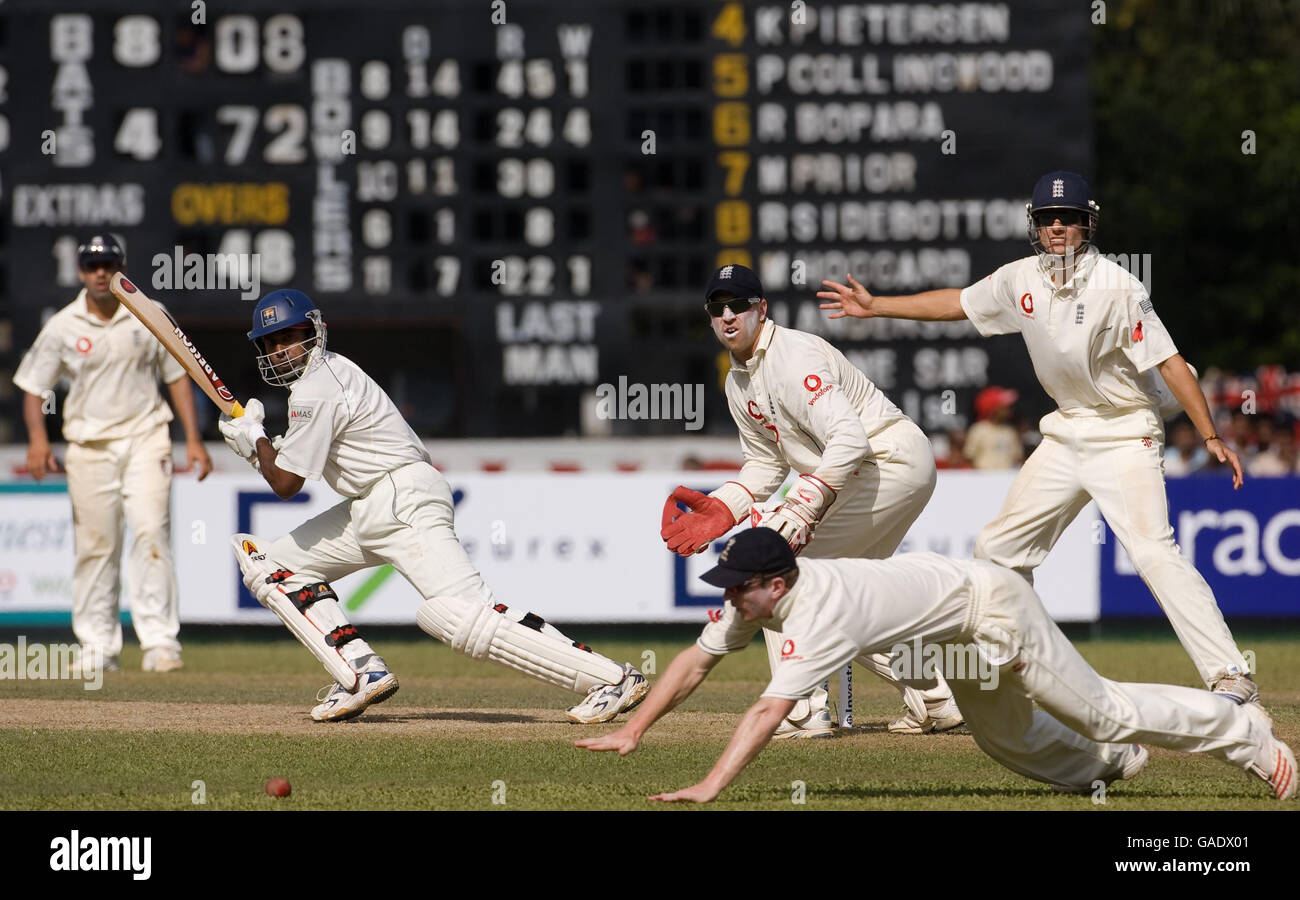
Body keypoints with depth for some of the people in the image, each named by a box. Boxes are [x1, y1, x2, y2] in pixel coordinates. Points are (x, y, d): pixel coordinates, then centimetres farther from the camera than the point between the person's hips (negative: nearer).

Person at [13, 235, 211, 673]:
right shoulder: (62, 327, 1)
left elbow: (177, 376, 9)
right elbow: (33, 388, 4)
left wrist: (193, 440, 2)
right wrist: (37, 439, -13)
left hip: (144, 437, 0)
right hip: (89, 446, 1)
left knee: (152, 531, -14)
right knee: (95, 545, 0)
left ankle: (159, 640, -16)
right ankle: (98, 645, 9)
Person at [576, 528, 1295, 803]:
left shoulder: (818, 610, -39)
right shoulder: (756, 596, -15)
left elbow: (771, 710, -47)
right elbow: (697, 659, -5)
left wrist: (711, 787, -53)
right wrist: (632, 732, -13)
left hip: (992, 605, -8)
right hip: (961, 642, 8)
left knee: (1102, 711, 2)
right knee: (1012, 743, 24)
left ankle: (1240, 731, 19)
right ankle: (1109, 763, 51)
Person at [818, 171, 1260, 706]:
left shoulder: (1115, 288, -17)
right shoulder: (1022, 280, 2)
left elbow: (1168, 361, -19)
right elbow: (958, 303, 19)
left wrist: (1210, 437, -26)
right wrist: (876, 306, 22)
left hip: (1124, 435, -8)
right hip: (1067, 434, 8)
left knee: (1153, 551, -24)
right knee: (999, 549, 11)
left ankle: (1230, 677, -27)